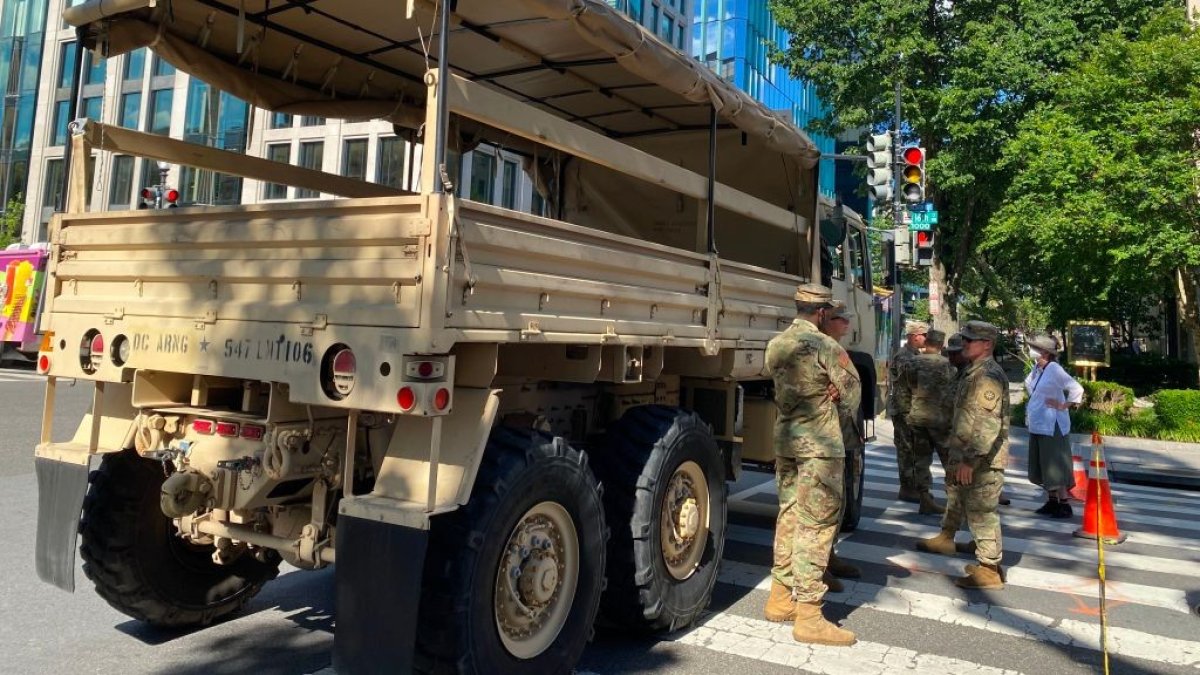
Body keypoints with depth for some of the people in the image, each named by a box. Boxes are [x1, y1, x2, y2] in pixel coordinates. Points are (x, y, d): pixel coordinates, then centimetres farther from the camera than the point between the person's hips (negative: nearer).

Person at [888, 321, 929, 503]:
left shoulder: (913, 355, 15)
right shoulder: (904, 357, -17)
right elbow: (903, 389, -22)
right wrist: (907, 414, -23)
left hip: (913, 411, 10)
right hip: (904, 411, -10)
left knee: (910, 449, 15)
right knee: (908, 449, -4)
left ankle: (912, 486, 24)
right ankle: (907, 489, 3)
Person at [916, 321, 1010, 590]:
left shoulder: (989, 375, -19)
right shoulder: (973, 371, 14)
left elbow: (988, 423, -26)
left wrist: (970, 459, -28)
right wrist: (955, 451, 25)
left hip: (981, 459, -11)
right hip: (963, 452, 11)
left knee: (981, 511, -5)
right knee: (954, 495, 25)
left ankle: (990, 570, 3)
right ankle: (946, 539, 44)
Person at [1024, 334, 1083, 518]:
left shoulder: (1054, 369, -17)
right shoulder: (1037, 368, 6)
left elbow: (1077, 389, -24)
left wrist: (1064, 406, -15)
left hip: (1052, 426, -9)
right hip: (1037, 425, 9)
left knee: (1055, 466, -3)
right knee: (1043, 466, 14)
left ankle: (1065, 505, 6)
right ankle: (1052, 502, 25)